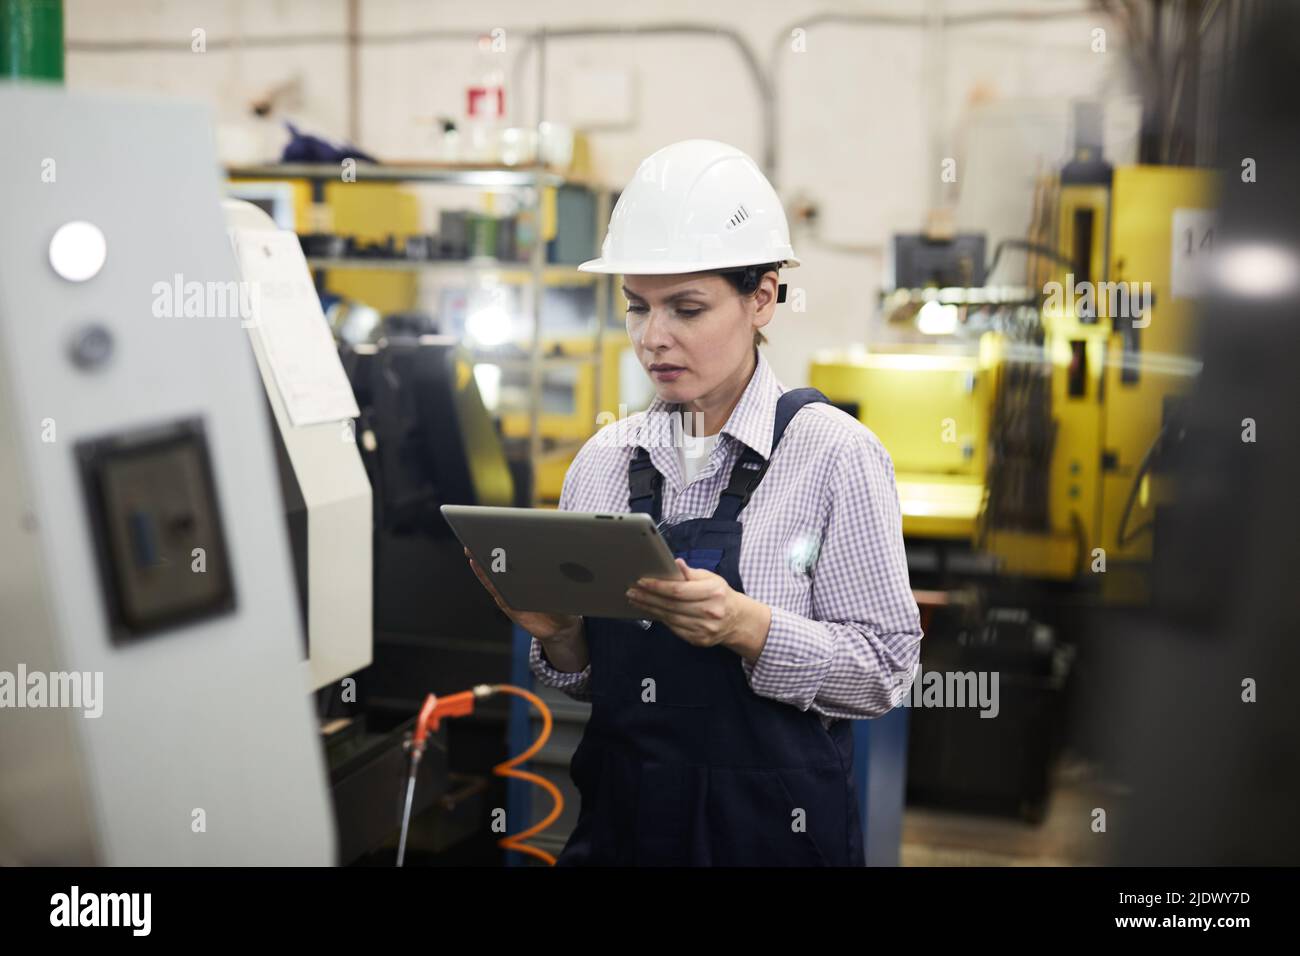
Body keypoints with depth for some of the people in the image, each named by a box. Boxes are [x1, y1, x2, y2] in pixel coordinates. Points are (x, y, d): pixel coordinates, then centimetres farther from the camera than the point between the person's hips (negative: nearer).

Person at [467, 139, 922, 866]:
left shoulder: (834, 453, -11)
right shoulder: (604, 460, 2)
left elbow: (887, 668, -11)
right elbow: (585, 679, 10)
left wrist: (746, 626, -25)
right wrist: (558, 634, -11)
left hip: (772, 828, -3)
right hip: (618, 817, 4)